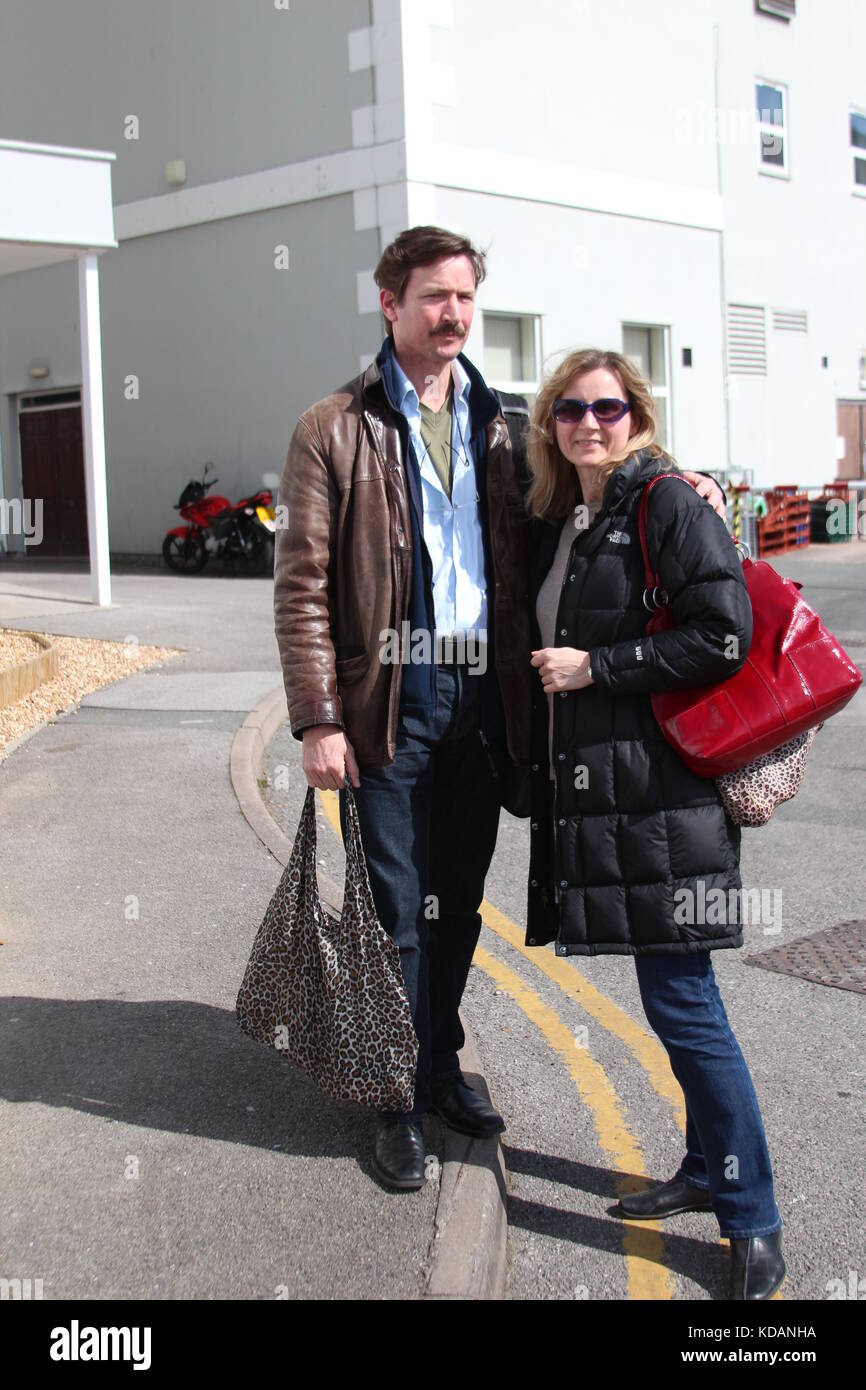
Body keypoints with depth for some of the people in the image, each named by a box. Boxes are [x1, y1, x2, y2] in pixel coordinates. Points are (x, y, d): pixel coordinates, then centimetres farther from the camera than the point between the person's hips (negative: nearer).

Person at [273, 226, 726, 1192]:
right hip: (391, 703, -4)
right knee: (395, 914, 3)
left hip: (482, 697, 4)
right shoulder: (334, 429, -3)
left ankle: (442, 1064, 33)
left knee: (458, 903, 15)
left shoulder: (499, 424, 11)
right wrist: (319, 721, -12)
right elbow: (302, 585, -6)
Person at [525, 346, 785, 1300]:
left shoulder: (668, 506, -8)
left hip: (661, 792, -8)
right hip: (594, 791, 8)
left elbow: (723, 637, -16)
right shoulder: (557, 524, 15)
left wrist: (595, 667, -14)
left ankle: (753, 1226, 5)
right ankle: (710, 1169, 31)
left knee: (680, 1002, -6)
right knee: (672, 998, 16)